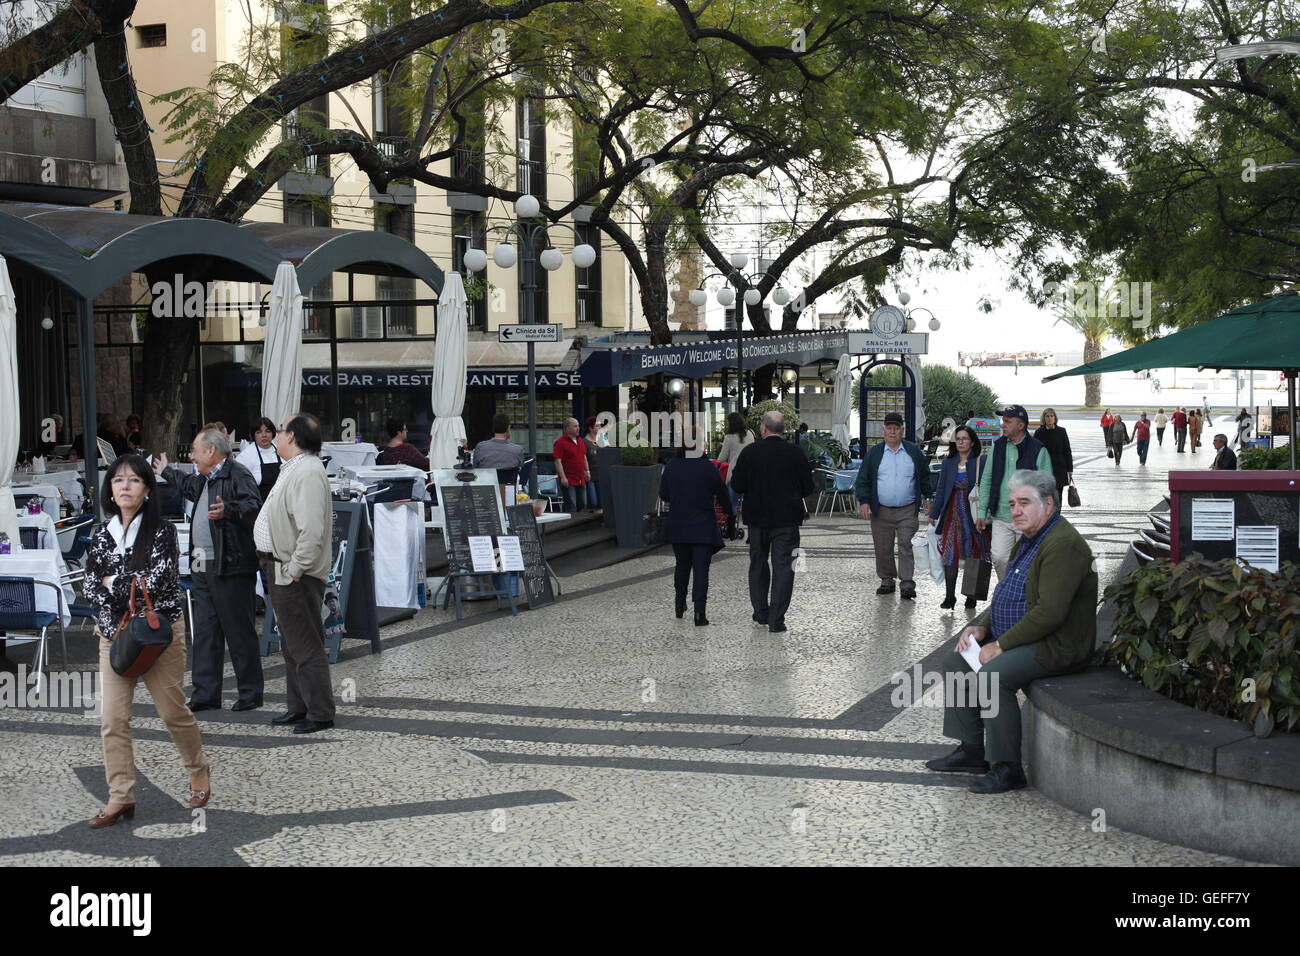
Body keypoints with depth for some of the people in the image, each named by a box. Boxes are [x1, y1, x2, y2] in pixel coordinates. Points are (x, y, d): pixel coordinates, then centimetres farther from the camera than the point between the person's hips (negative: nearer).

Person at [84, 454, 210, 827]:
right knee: (112, 719, -2)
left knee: (173, 711, 5)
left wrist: (113, 582, -8)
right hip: (114, 633, 4)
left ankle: (199, 772, 30)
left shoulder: (163, 531, -8)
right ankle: (120, 797, 5)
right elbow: (91, 589, 0)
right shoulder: (101, 536, 6)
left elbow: (155, 582, -19)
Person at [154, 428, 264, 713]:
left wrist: (228, 510, -45)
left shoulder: (237, 475, -13)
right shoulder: (206, 480, 18)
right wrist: (166, 472, 56)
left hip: (230, 568, -10)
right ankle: (206, 694, 15)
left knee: (239, 632, -2)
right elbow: (190, 486, 43)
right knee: (205, 632, 10)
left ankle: (251, 694, 7)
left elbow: (254, 505, -28)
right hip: (202, 568, 10)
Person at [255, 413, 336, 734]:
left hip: (295, 576, -11)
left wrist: (294, 570, -24)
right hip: (281, 570, 11)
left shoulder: (307, 473, -21)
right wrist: (279, 569, 17)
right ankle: (298, 707, 30)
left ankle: (320, 714, 4)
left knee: (306, 647, -4)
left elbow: (312, 532, -29)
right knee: (291, 645, 19)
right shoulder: (294, 469, 14)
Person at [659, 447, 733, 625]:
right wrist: (728, 511, 18)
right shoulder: (707, 467, -14)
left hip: (677, 528, 3)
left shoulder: (671, 466, -4)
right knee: (701, 569, -2)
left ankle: (680, 606, 32)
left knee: (682, 565, 21)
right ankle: (699, 613, -11)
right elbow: (722, 494, -2)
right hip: (703, 529, -3)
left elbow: (663, 494, 5)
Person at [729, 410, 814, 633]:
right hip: (787, 519, -1)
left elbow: (737, 486, -6)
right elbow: (808, 488, -1)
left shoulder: (750, 452, -7)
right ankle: (776, 619, -3)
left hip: (758, 517, 1)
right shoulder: (795, 453, -6)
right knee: (783, 567, 1)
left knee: (758, 564, 18)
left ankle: (760, 612, 24)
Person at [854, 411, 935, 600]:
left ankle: (907, 583, -11)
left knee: (906, 546, -9)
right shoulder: (874, 453, 6)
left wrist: (928, 497, 11)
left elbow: (925, 476, 17)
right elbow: (863, 479, 6)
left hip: (907, 511, -1)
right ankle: (887, 580, 19)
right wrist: (863, 501, -4)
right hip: (881, 511, 1)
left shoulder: (914, 452, 8)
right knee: (883, 549, 5)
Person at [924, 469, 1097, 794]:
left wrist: (1000, 645, -22)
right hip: (1018, 638, 11)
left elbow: (1049, 613, -26)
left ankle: (1008, 768, -19)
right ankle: (972, 751, 12)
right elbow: (1006, 595, 22)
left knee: (992, 674, -30)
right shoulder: (1029, 540, 14)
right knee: (955, 660, 8)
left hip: (1055, 645, -11)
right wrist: (981, 626, 4)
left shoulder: (1063, 544, -20)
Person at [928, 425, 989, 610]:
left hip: (973, 515, -3)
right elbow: (941, 489, 12)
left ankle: (971, 596, 16)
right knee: (950, 554, -3)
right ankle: (949, 596, -1)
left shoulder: (980, 463, -4)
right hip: (953, 514, 3)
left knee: (973, 555, 6)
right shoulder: (948, 463, 8)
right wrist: (934, 514, 8)